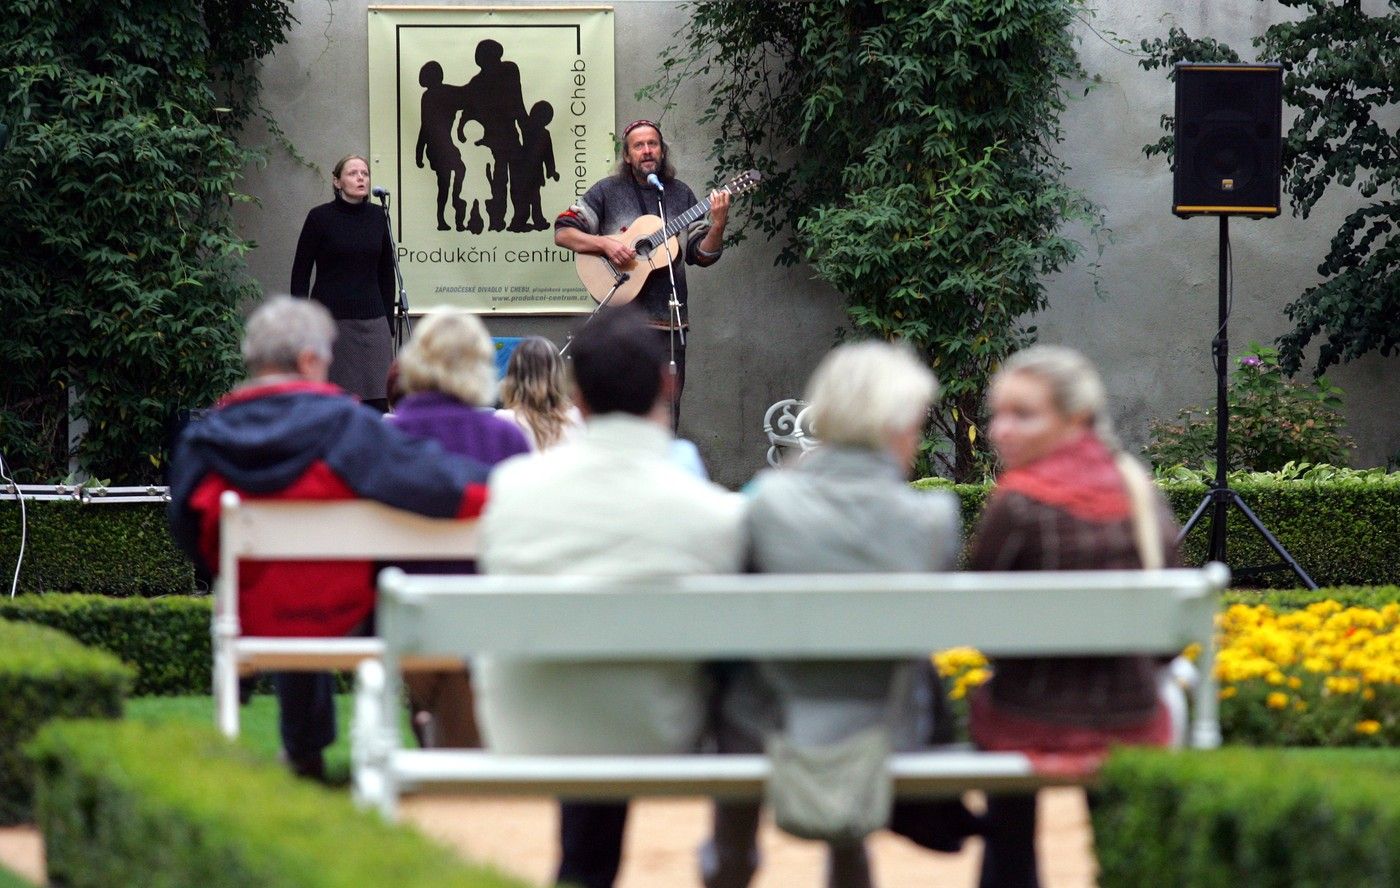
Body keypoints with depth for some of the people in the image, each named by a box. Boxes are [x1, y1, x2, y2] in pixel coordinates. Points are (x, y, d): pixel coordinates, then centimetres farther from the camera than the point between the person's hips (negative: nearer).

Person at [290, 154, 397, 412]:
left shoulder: (376, 217, 7)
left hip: (371, 320, 4)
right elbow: (301, 272, -4)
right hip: (330, 319, -4)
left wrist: (389, 323, 10)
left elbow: (386, 273, 13)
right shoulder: (320, 217, -6)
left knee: (378, 402, -1)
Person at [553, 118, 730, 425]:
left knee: (666, 416, 4)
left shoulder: (680, 194, 12)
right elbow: (563, 232, -1)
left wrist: (718, 226, -9)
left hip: (668, 323, 3)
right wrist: (605, 244, -15)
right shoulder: (608, 191, 3)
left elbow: (703, 256, 10)